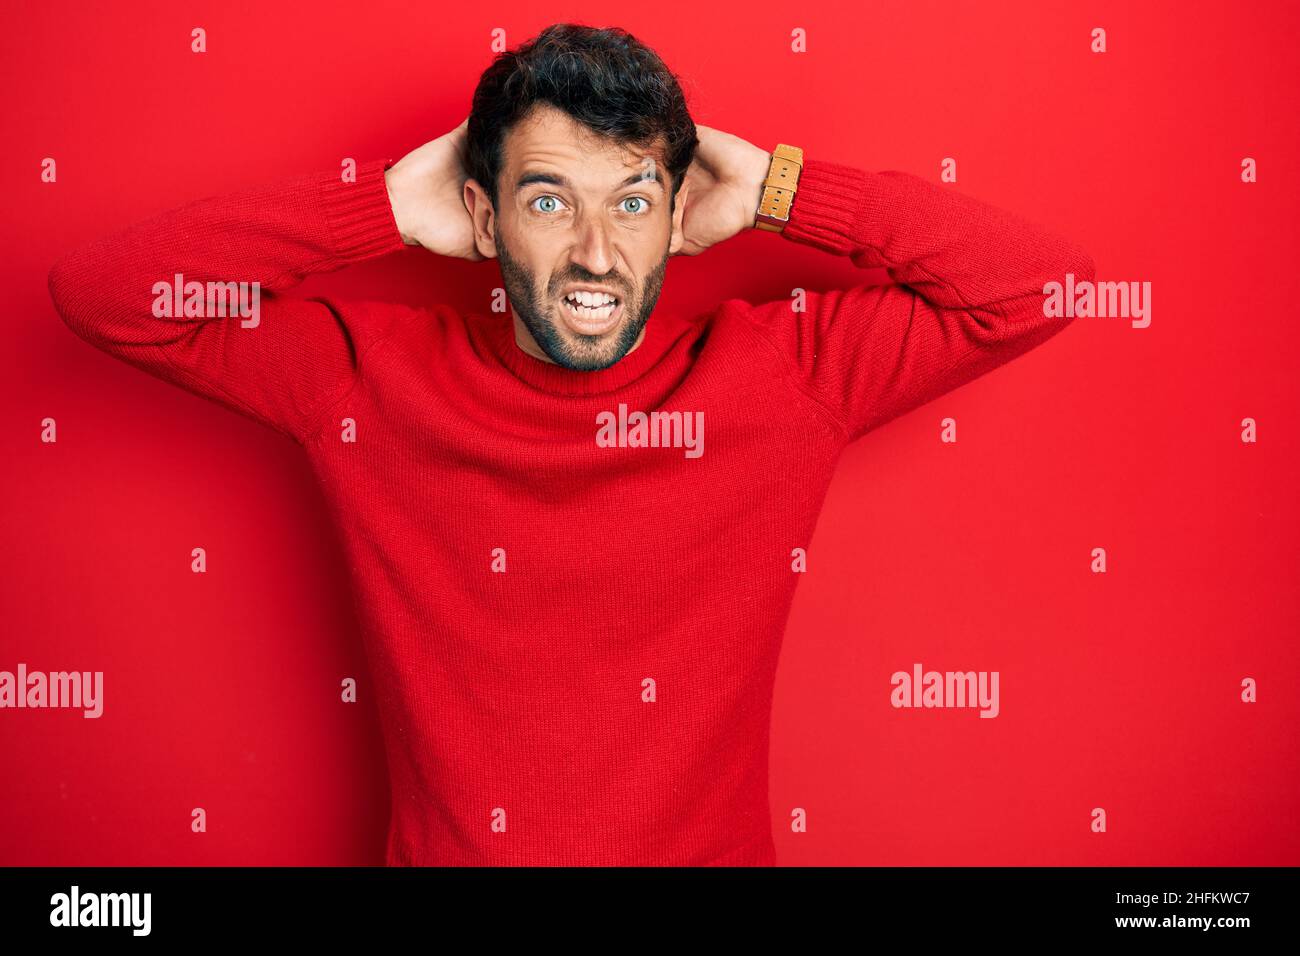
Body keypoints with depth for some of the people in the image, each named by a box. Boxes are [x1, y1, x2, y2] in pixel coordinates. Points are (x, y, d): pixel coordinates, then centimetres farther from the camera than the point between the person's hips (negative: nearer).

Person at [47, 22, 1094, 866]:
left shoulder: (788, 371, -4)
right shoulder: (372, 374, -4)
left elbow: (1039, 282, -6)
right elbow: (99, 291, -5)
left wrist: (772, 192, -8)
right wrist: (389, 205, -9)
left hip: (712, 845, 0)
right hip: (445, 846, 1)